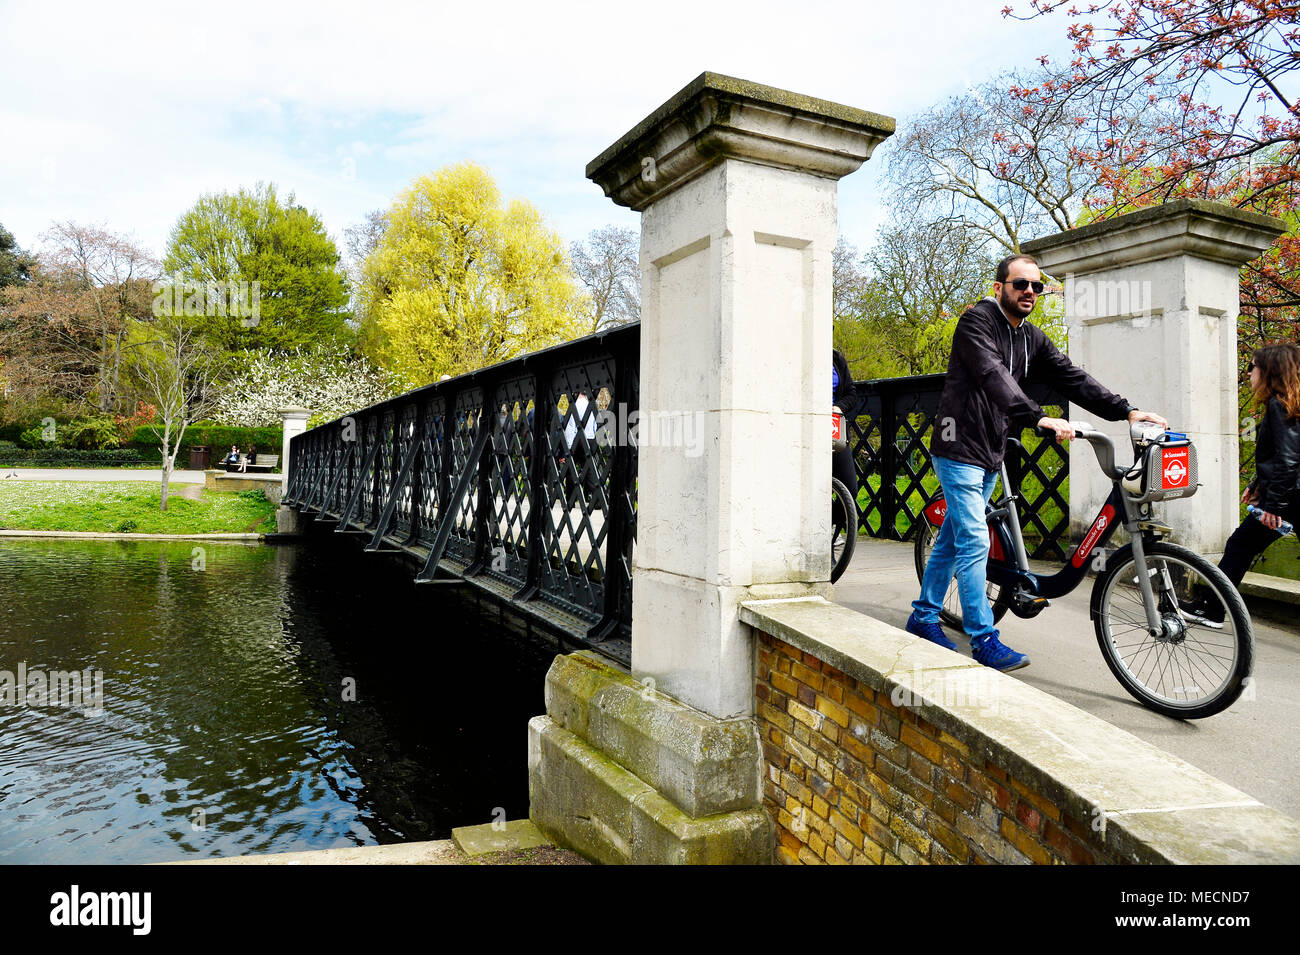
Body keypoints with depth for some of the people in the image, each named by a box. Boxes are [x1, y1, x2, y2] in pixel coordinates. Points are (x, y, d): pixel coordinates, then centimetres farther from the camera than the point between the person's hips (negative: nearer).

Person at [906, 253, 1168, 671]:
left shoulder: (1032, 338, 12)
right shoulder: (976, 321, -11)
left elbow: (1072, 377, 5)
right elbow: (993, 376, -27)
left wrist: (1127, 411, -7)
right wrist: (1039, 418, -39)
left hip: (990, 454, 8)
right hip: (959, 449, -8)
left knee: (952, 538, 14)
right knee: (974, 542, -9)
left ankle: (923, 616, 26)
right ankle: (983, 640, -1)